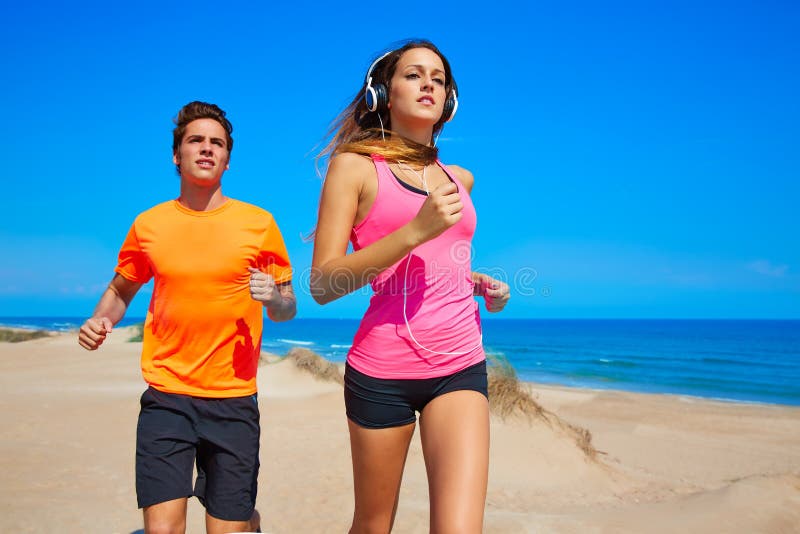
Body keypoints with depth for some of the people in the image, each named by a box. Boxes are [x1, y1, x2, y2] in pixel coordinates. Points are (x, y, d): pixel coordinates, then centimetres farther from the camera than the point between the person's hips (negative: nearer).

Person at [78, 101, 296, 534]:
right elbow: (120, 290, 20)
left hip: (234, 400, -1)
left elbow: (286, 310, 7)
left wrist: (274, 298, -15)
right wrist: (100, 321, 0)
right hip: (166, 399, 1)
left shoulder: (258, 224, 1)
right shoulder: (148, 225, 5)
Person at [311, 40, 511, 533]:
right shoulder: (355, 166, -1)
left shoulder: (460, 178, 15)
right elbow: (323, 284, -10)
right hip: (382, 368, -3)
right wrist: (415, 231, -19)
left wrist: (478, 285, 10)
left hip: (460, 366, 4)